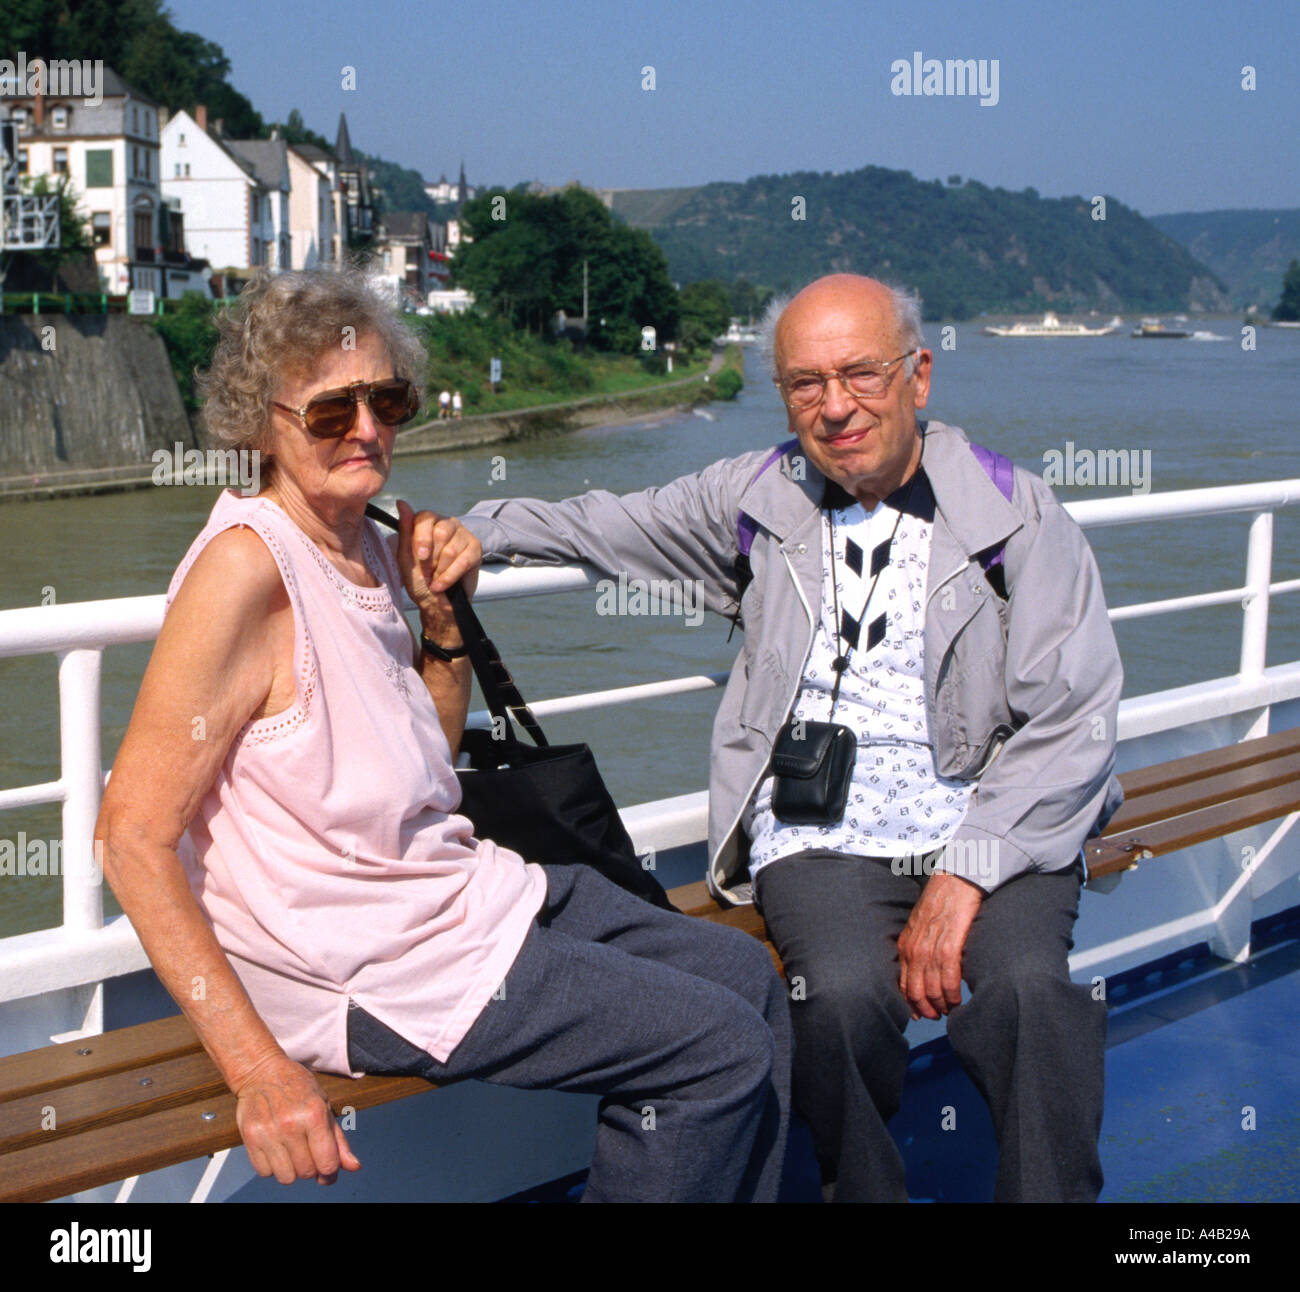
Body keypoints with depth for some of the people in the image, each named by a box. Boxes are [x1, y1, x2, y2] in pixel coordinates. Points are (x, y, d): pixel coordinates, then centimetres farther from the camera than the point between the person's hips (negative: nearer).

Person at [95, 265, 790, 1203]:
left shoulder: (368, 545, 7)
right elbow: (135, 837, -23)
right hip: (366, 967, -9)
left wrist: (441, 614, 0)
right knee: (725, 1051, -10)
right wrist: (259, 1069, -27)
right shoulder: (250, 565, -20)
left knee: (746, 976, 16)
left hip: (463, 891, 9)